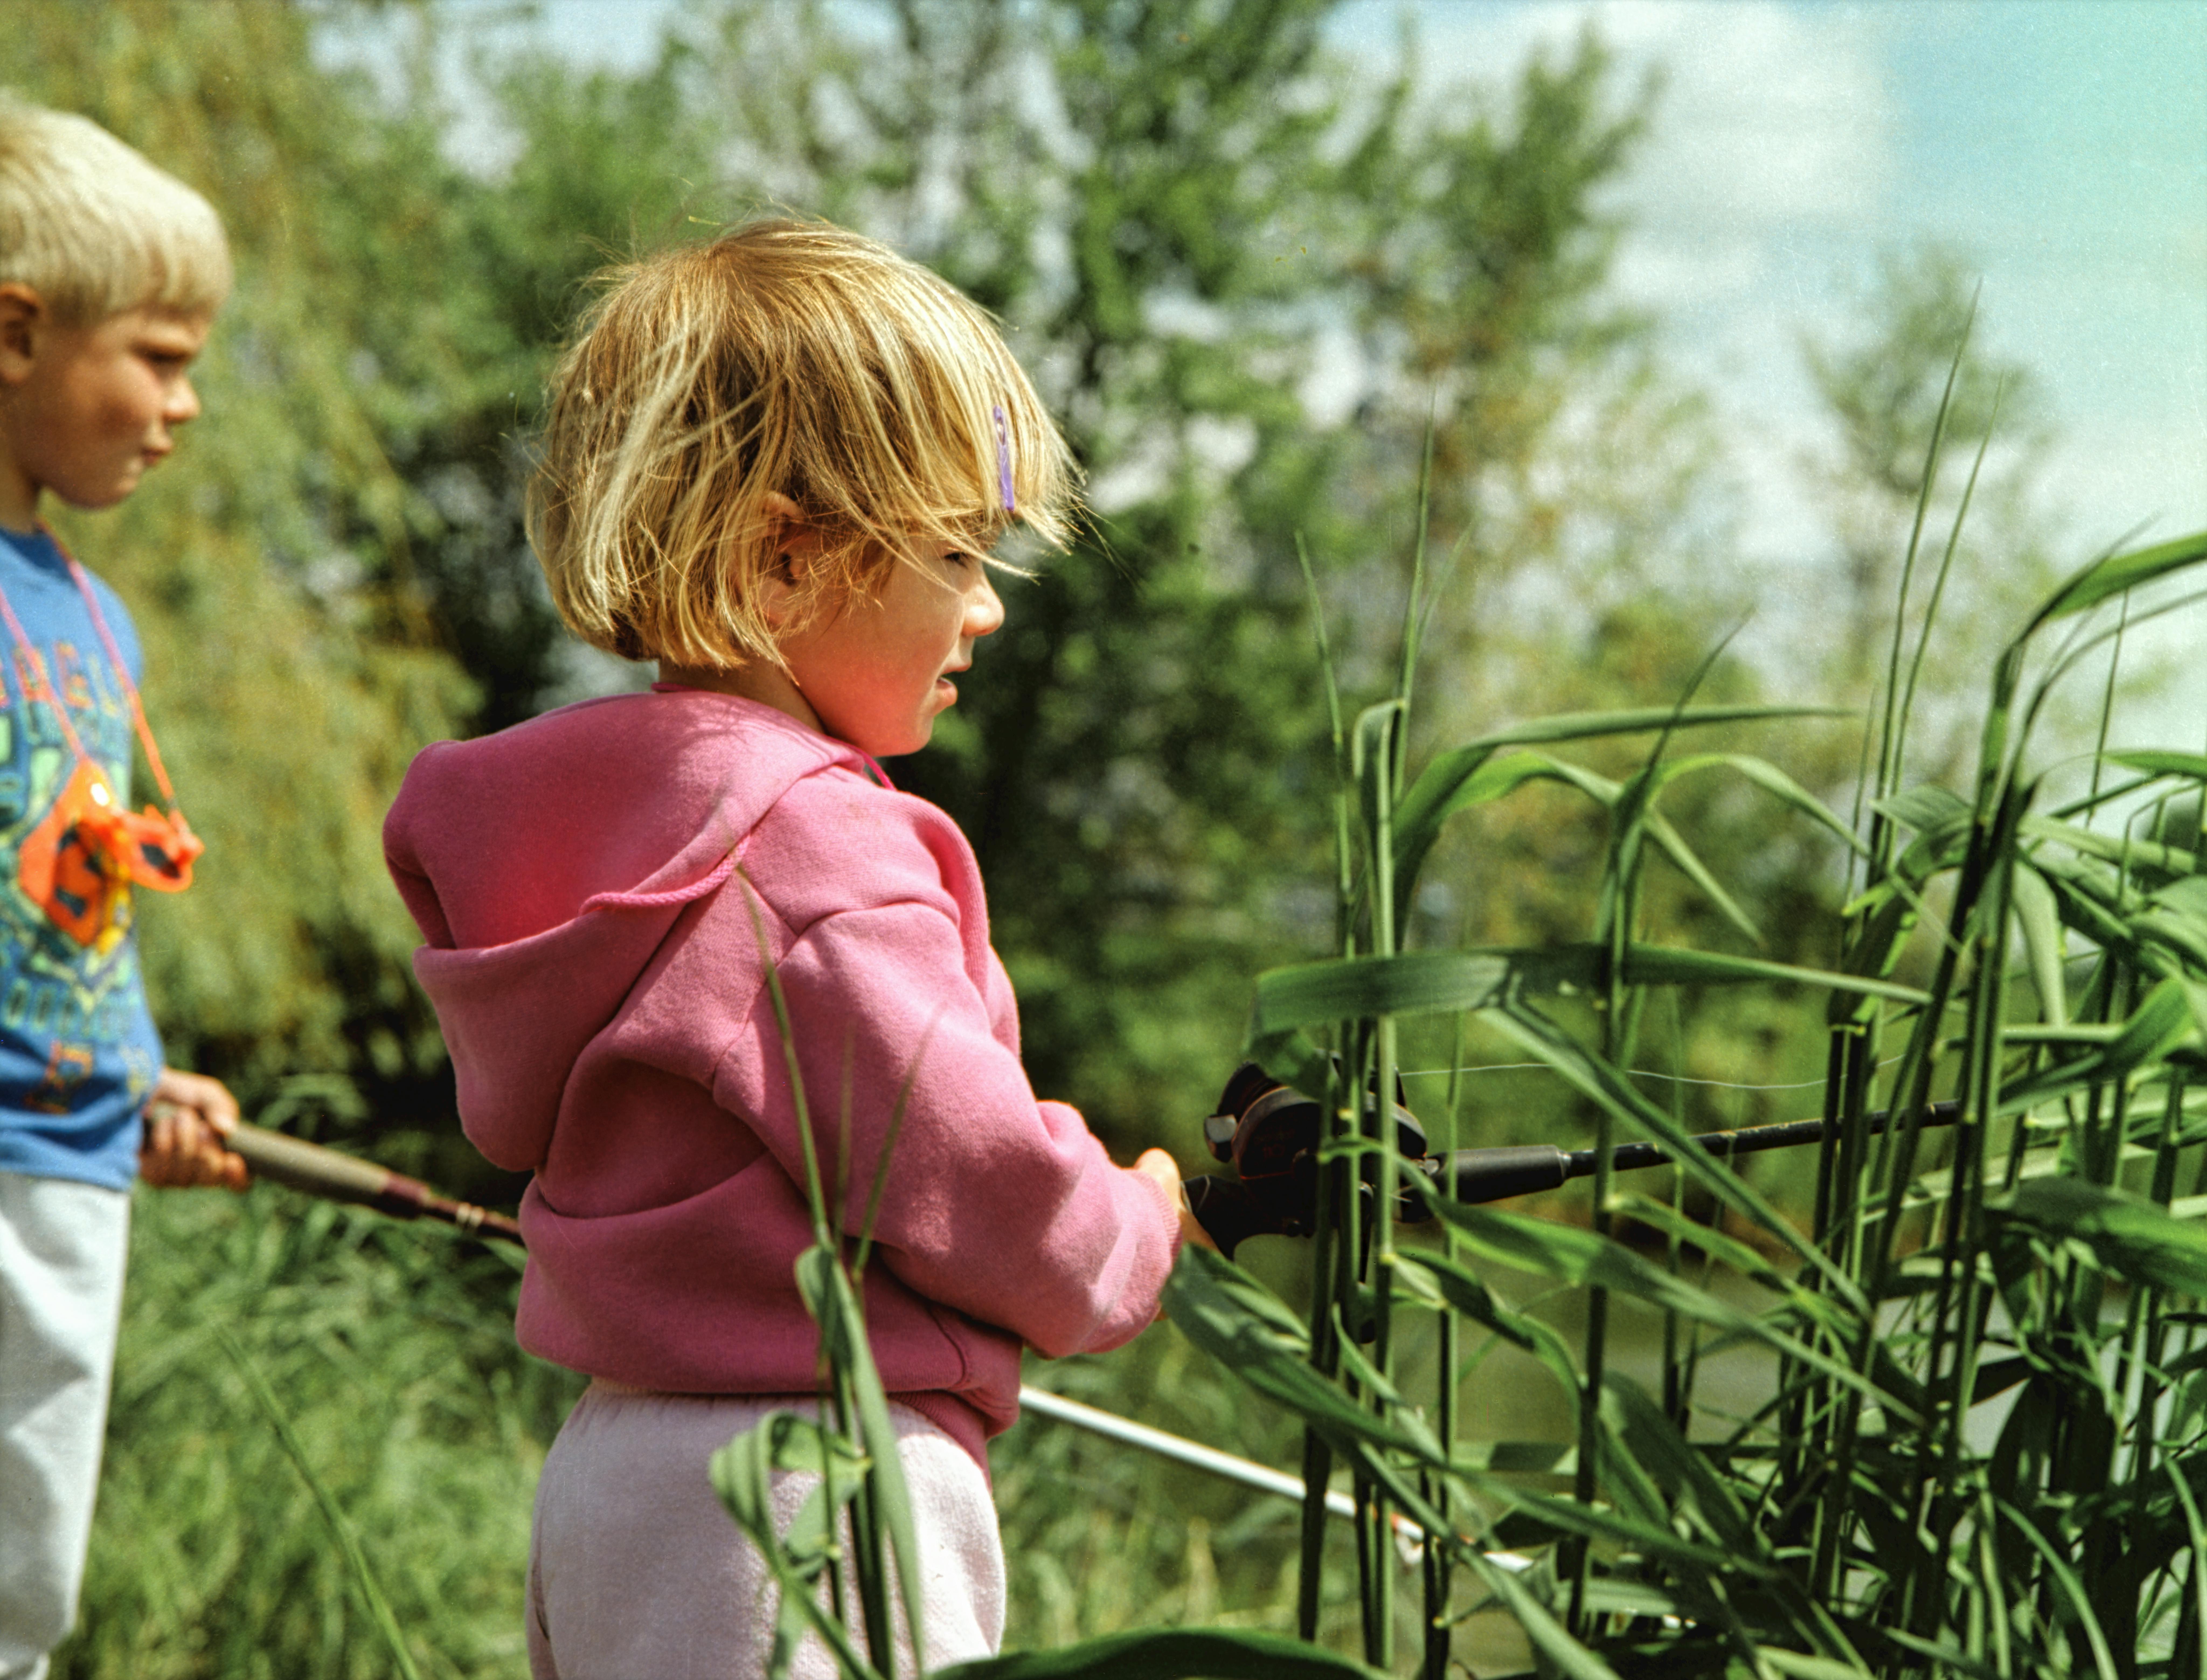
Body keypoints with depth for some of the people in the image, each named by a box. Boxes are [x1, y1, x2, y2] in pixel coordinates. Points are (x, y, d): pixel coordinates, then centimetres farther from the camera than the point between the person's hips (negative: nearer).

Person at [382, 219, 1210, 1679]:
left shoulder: (583, 820, 10)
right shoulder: (819, 848, -19)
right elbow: (978, 1186, -21)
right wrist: (1137, 1235, 2)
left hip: (613, 1465, 10)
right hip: (817, 1517, -10)